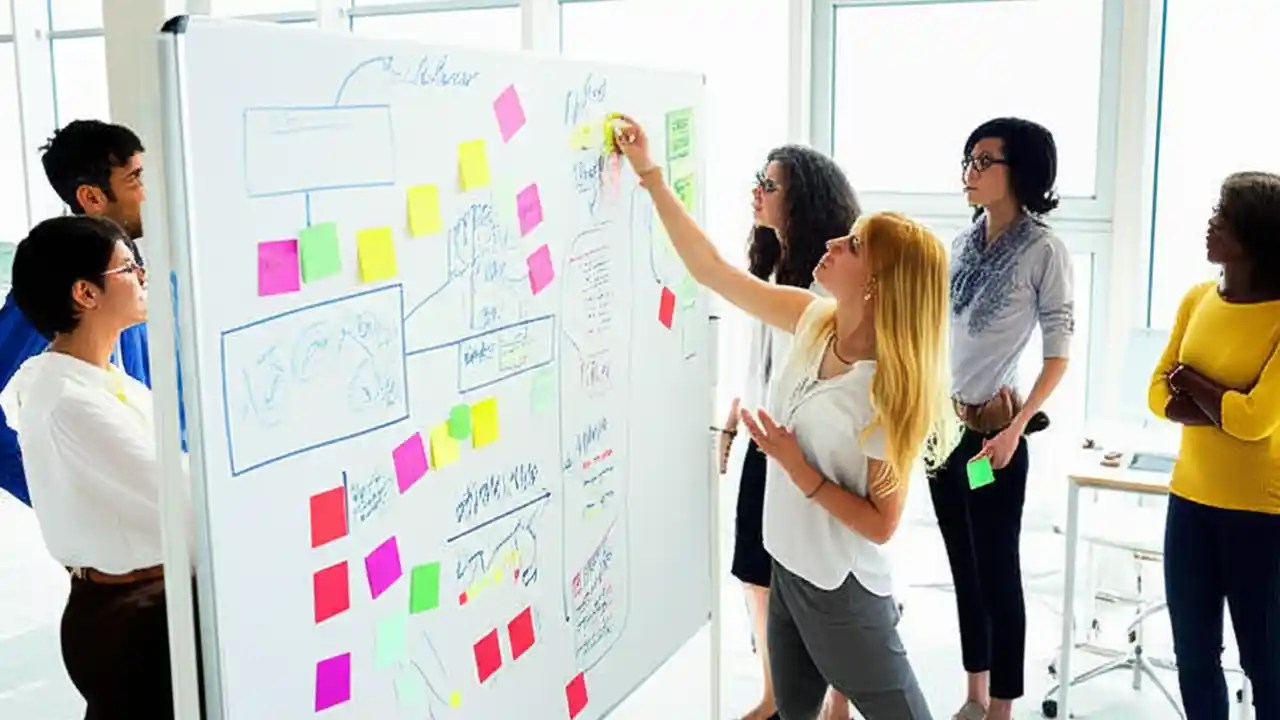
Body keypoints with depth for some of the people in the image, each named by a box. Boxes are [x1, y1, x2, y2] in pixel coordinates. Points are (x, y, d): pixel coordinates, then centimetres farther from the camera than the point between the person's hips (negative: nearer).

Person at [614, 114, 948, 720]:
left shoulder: (888, 391, -25)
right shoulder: (813, 320, -8)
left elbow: (881, 524, -19)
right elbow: (709, 269, -5)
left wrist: (798, 470, -25)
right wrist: (649, 174, -7)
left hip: (843, 589, -7)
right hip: (788, 564, 7)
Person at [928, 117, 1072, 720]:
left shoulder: (1043, 250, -10)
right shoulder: (963, 242, 7)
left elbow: (1058, 354, -10)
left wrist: (1014, 429, -18)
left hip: (992, 430, -6)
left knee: (998, 570, 3)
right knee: (964, 566, 15)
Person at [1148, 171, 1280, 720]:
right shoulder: (1198, 299, 4)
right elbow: (1160, 393, 5)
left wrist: (1191, 379, -5)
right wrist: (1222, 408, -13)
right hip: (1191, 500, 6)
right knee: (1193, 655, 16)